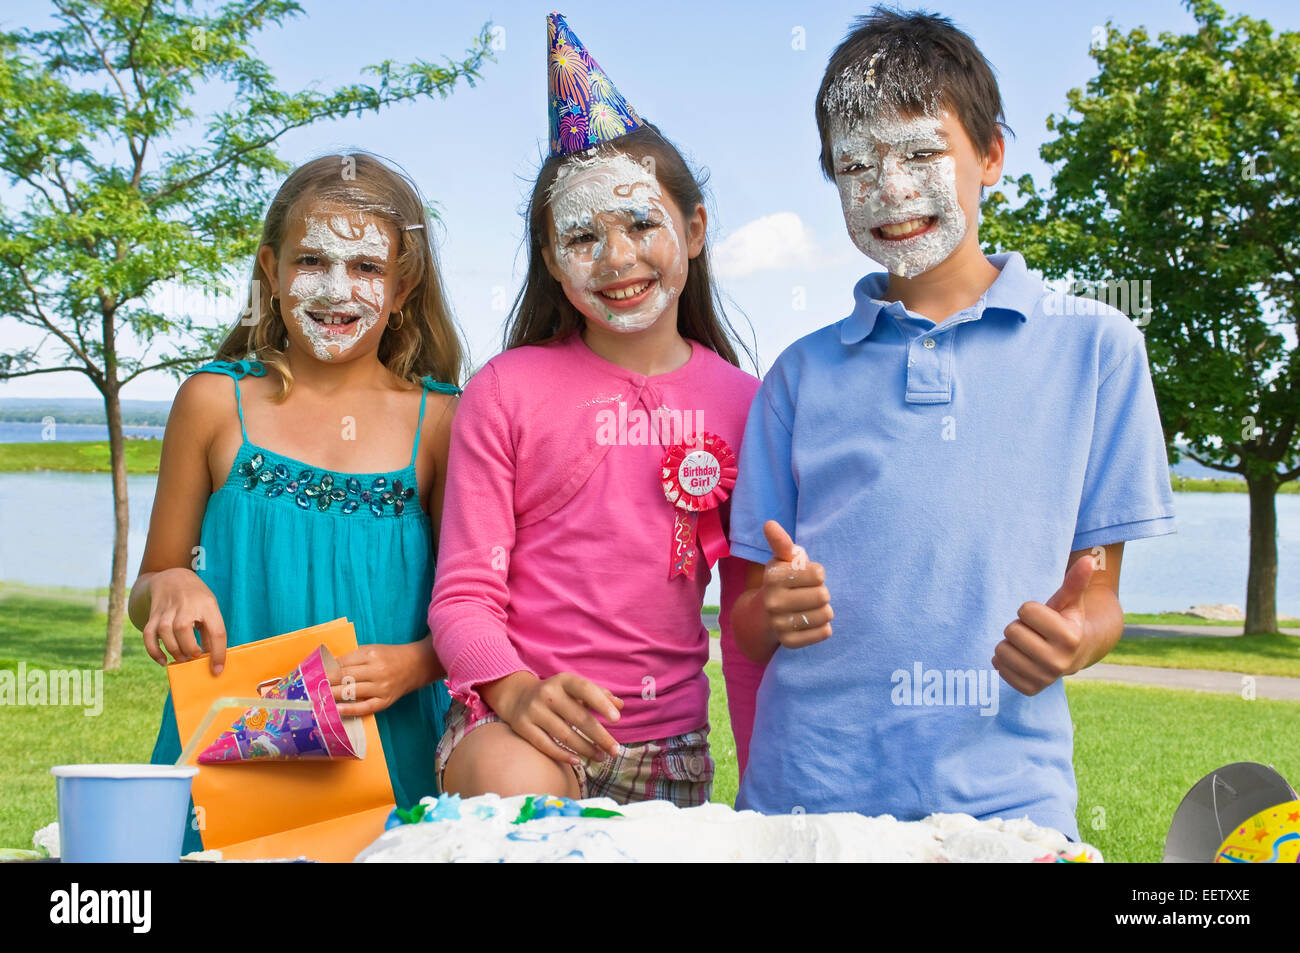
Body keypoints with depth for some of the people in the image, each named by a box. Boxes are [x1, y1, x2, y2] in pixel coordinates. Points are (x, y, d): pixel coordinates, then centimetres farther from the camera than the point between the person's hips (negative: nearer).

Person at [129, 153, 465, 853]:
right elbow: (147, 595, 10)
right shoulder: (215, 402, 4)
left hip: (391, 745, 0)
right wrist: (170, 587, -12)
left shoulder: (440, 420, 3)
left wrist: (411, 663, -14)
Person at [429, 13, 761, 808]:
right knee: (515, 790, -32)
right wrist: (514, 690, -23)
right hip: (519, 724, -3)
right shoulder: (508, 390, -2)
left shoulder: (740, 403, 4)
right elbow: (464, 594, -3)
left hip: (671, 746, 4)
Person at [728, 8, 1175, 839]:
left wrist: (1078, 638, -13)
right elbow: (749, 625, 11)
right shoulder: (804, 372, 11)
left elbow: (1100, 596, 8)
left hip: (1001, 795, -1)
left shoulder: (1095, 348, 6)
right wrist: (774, 610, -10)